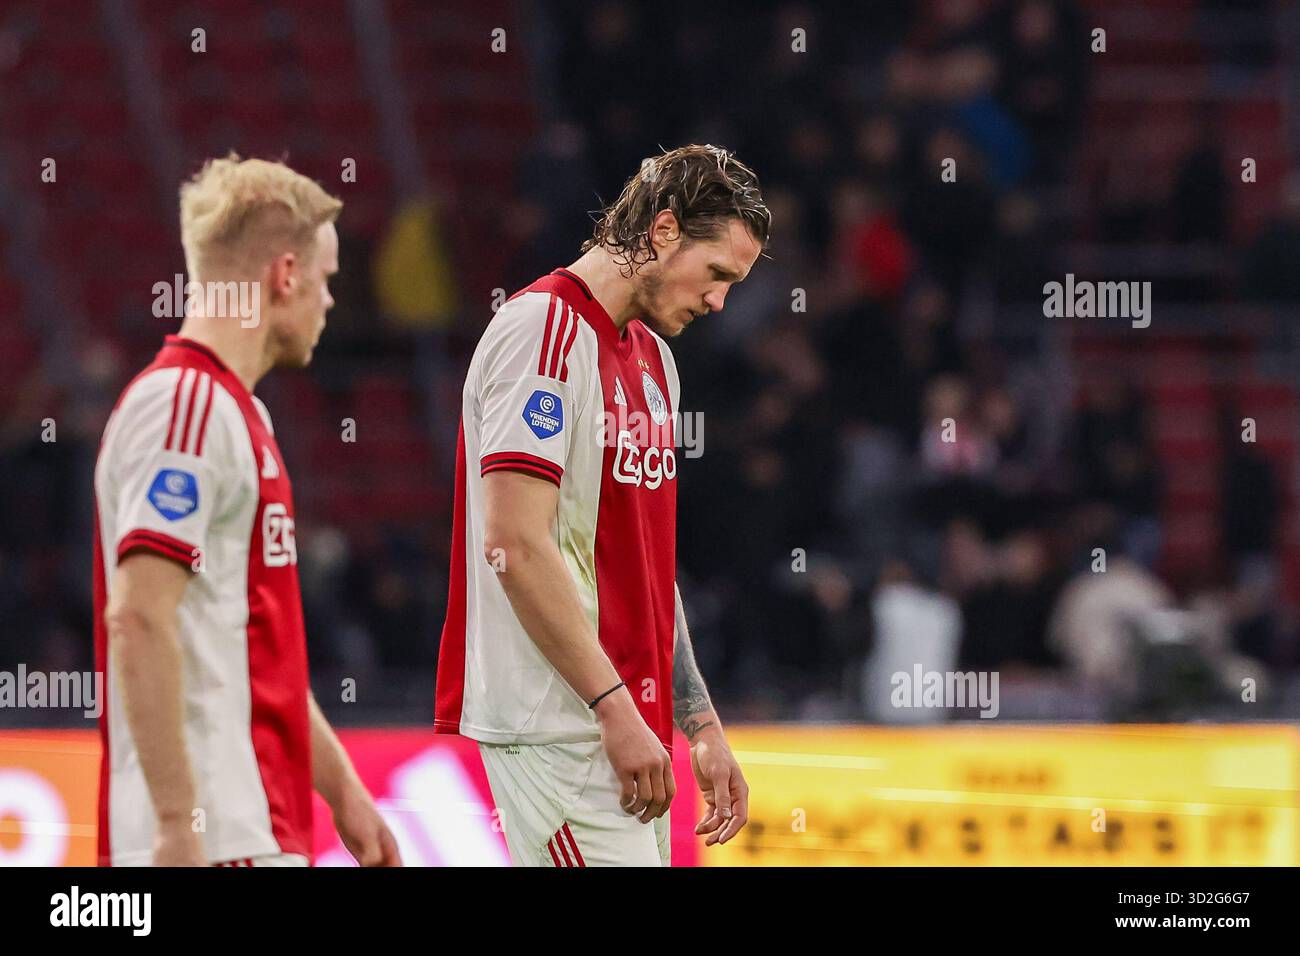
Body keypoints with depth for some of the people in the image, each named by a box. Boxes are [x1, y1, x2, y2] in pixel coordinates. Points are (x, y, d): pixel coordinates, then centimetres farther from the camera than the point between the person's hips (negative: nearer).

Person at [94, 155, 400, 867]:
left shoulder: (235, 409, 20)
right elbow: (138, 620, -21)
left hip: (256, 829, 10)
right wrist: (177, 826, -23)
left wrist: (342, 790, 27)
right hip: (215, 838, -10)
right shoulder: (185, 406, -12)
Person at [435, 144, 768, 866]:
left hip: (629, 725, 9)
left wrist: (701, 725, 18)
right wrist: (616, 709, -20)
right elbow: (517, 547, -18)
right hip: (556, 728, -9)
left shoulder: (652, 356, 19)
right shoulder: (543, 331, -10)